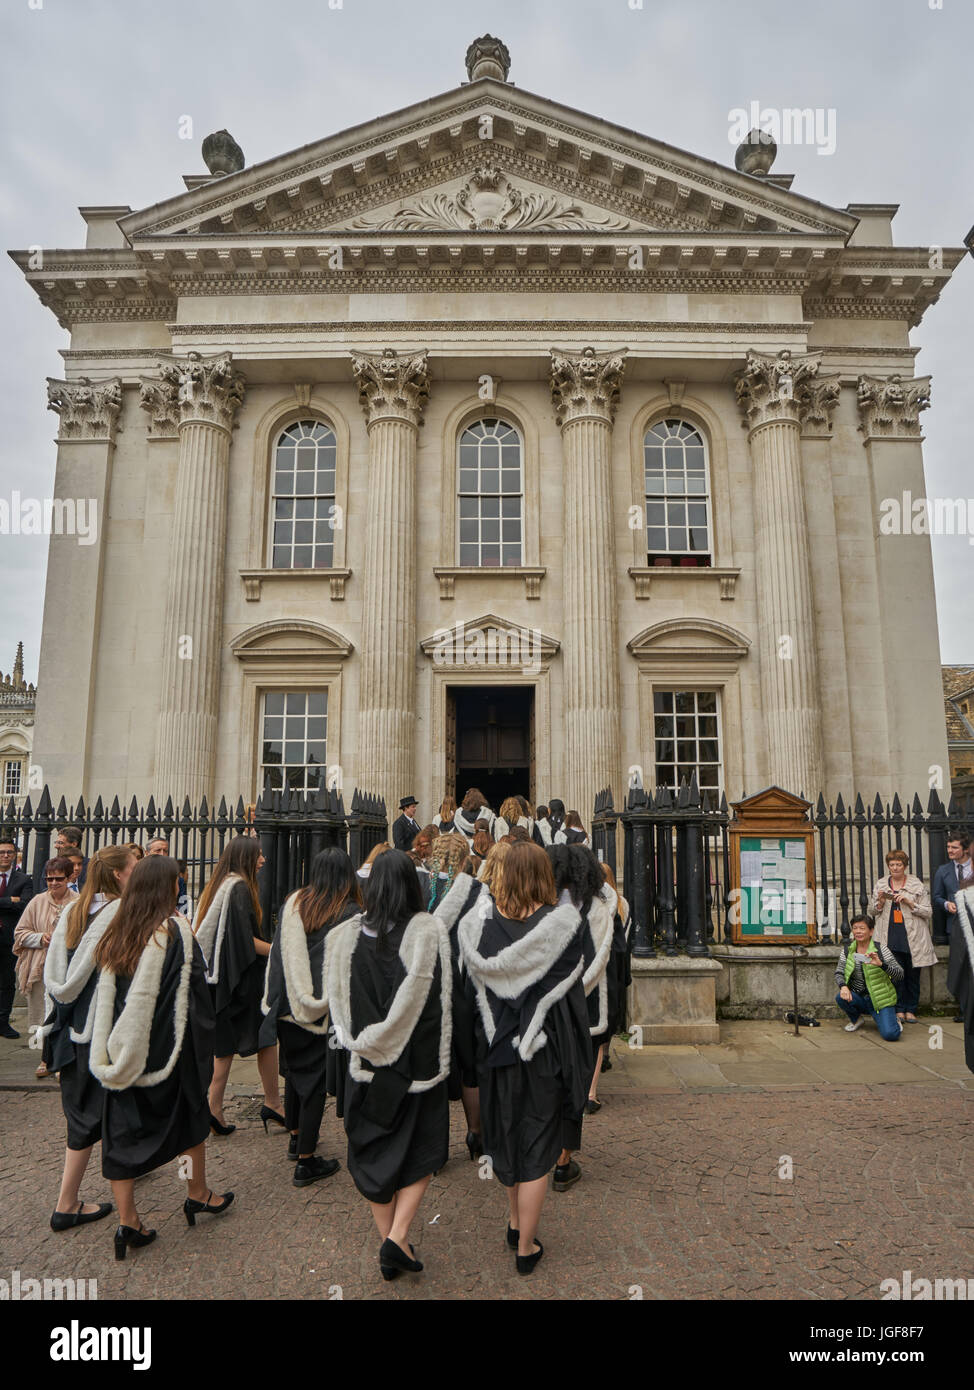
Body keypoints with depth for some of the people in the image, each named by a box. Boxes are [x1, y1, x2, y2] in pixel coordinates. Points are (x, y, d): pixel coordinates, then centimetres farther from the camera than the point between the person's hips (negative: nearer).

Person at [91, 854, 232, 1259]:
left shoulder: (114, 934, -2)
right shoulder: (176, 931, -16)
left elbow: (104, 998, 5)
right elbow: (195, 994, -14)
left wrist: (110, 1052, 15)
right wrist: (203, 1051, -2)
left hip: (122, 1053, 4)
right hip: (167, 1051, -4)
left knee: (122, 1128, 12)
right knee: (189, 1115, 16)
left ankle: (127, 1222, 15)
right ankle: (198, 1195, 32)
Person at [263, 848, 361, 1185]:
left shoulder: (293, 904, -2)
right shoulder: (351, 913, -15)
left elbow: (277, 953, 5)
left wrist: (273, 1000, 16)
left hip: (288, 1005, 5)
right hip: (325, 1014, -5)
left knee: (294, 1071, 23)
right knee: (315, 1080, 6)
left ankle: (295, 1137, 41)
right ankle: (305, 1162, 13)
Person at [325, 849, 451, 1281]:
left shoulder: (346, 935, -7)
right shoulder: (429, 931, -16)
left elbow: (338, 1002, 1)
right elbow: (437, 1001, -12)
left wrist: (361, 1041, 11)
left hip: (366, 1066, 3)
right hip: (416, 1062, -2)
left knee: (373, 1152, 18)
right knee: (422, 1149, 17)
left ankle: (389, 1241, 28)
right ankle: (397, 1238, 7)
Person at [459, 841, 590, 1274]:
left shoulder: (480, 919, -11)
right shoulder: (563, 922, -17)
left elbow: (471, 983, 0)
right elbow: (572, 991, -10)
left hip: (496, 1046, 3)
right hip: (543, 1050, -3)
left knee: (505, 1131, 23)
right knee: (538, 1145, 12)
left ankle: (515, 1223, 41)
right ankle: (525, 1247, 25)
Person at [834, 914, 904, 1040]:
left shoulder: (880, 948, -9)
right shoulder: (847, 949, 1)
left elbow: (900, 974, -14)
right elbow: (839, 973, 4)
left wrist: (881, 964, -33)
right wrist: (843, 986, -19)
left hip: (880, 999, -3)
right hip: (859, 997, 3)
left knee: (890, 1035, -21)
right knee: (840, 998, -28)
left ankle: (892, 1019, 17)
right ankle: (857, 1019, 7)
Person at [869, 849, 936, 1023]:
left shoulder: (916, 885, 5)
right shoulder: (880, 885, 11)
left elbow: (928, 911, 2)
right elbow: (872, 912, 17)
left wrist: (908, 901, -11)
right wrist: (880, 902, -4)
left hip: (913, 938, -1)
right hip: (891, 938, 1)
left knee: (913, 975, 4)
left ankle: (910, 1010, 16)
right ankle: (899, 1009, 7)